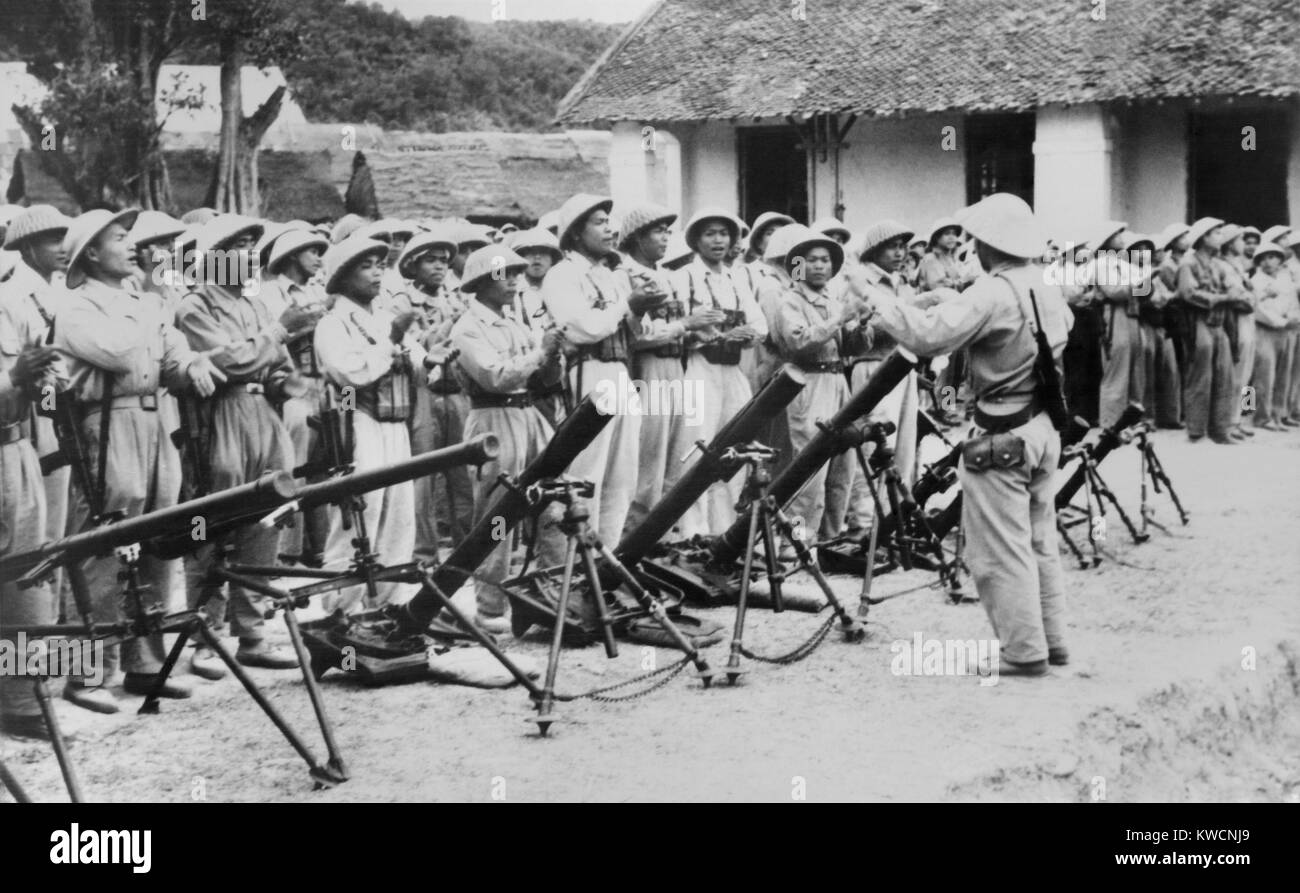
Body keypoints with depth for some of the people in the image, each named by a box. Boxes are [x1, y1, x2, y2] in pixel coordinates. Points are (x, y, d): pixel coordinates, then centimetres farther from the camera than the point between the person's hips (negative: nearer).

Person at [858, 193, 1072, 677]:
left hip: (1002, 437, -9)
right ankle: (1052, 638, 24)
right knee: (1040, 540, 17)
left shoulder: (992, 294, -21)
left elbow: (928, 333, -28)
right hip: (1045, 428, 9)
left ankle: (1024, 650, 2)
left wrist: (877, 300, -17)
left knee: (1000, 549, 0)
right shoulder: (1049, 290, 6)